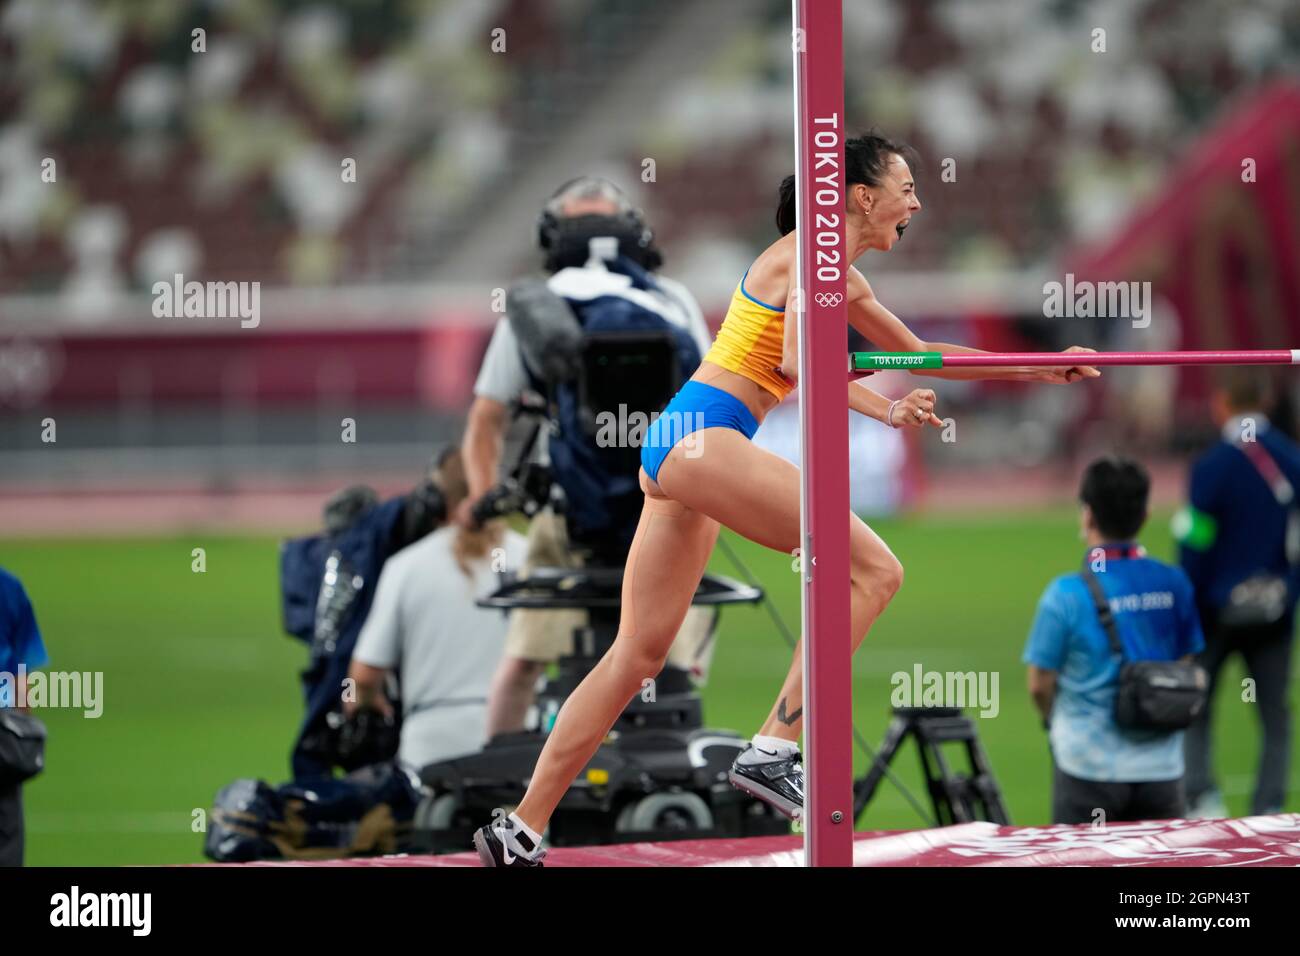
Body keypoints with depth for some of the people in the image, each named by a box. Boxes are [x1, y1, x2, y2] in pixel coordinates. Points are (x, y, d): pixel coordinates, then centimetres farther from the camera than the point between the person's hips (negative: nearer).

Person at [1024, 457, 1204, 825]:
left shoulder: (1068, 594, -12)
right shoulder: (1173, 584, 1)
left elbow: (1040, 684, -7)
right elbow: (1186, 667, 10)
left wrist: (1054, 720, 13)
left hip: (1091, 764, -3)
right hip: (1161, 765, 3)